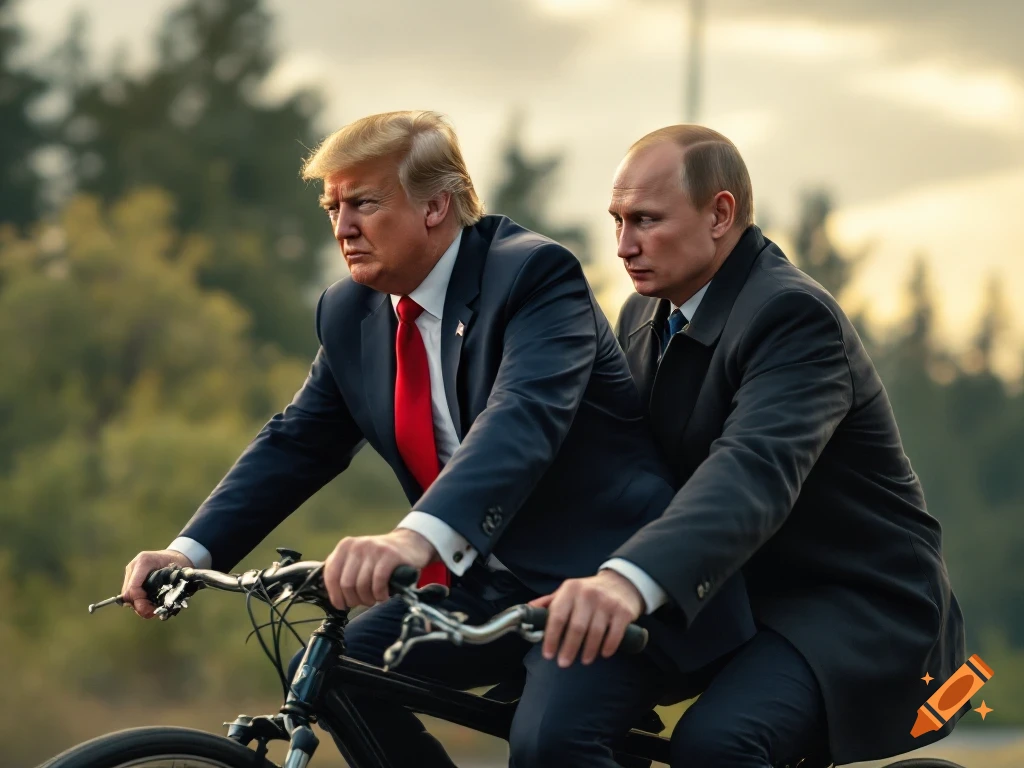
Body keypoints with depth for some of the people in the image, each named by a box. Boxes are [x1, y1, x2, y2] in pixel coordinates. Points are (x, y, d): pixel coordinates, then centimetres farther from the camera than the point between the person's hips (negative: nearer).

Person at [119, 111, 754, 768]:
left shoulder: (535, 274, -18)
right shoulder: (350, 314, 5)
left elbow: (524, 418, -34)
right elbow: (296, 443, 7)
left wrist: (416, 539, -51)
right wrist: (190, 553, -10)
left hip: (603, 577, -8)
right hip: (494, 588, 8)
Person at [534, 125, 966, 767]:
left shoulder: (795, 317, -24)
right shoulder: (646, 318, 6)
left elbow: (755, 471, -41)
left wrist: (629, 581, -57)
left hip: (859, 607, -9)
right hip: (741, 594, 9)